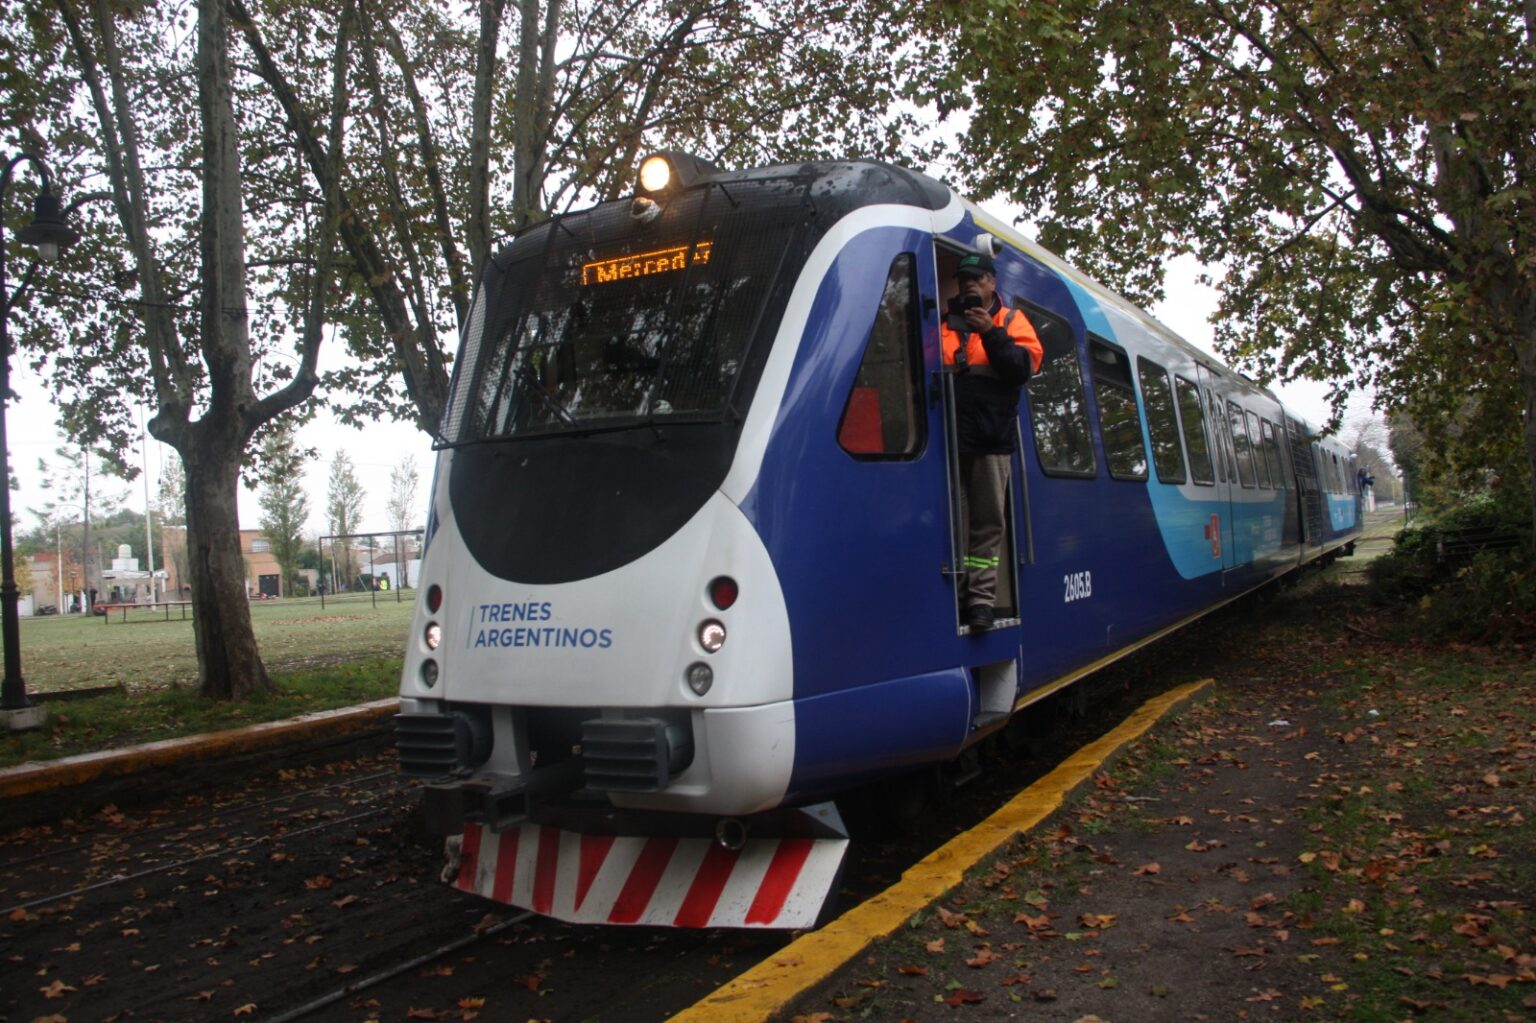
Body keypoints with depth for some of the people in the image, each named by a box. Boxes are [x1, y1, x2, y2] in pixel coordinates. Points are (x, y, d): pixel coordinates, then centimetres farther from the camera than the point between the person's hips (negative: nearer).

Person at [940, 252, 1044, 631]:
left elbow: (1024, 367, -4)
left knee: (987, 521, -2)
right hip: (951, 436, 2)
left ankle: (982, 597, 1)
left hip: (991, 439, -2)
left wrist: (991, 334, -15)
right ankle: (957, 597, 5)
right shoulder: (947, 325, 20)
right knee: (954, 521, 1)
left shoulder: (1011, 320, 11)